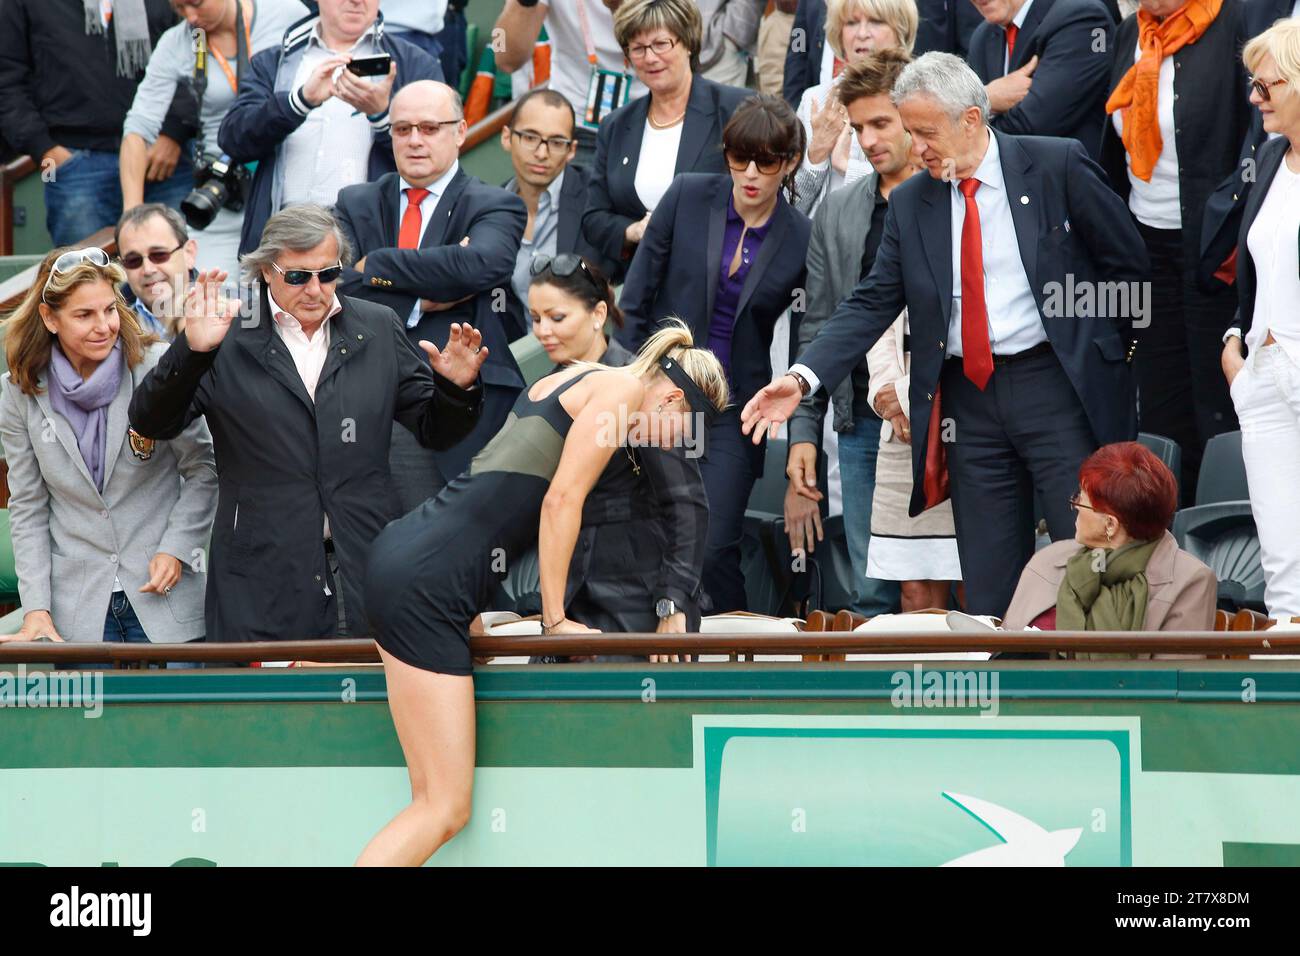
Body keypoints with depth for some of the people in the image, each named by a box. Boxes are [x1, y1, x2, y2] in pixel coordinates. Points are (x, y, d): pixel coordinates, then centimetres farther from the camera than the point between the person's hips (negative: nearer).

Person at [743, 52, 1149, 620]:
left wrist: (1092, 339, 2)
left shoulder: (1056, 167, -2)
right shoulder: (910, 203, 8)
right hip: (968, 399, 4)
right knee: (989, 586, 3)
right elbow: (872, 303, 4)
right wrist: (803, 378, -9)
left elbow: (1127, 262, 5)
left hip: (1056, 384, -4)